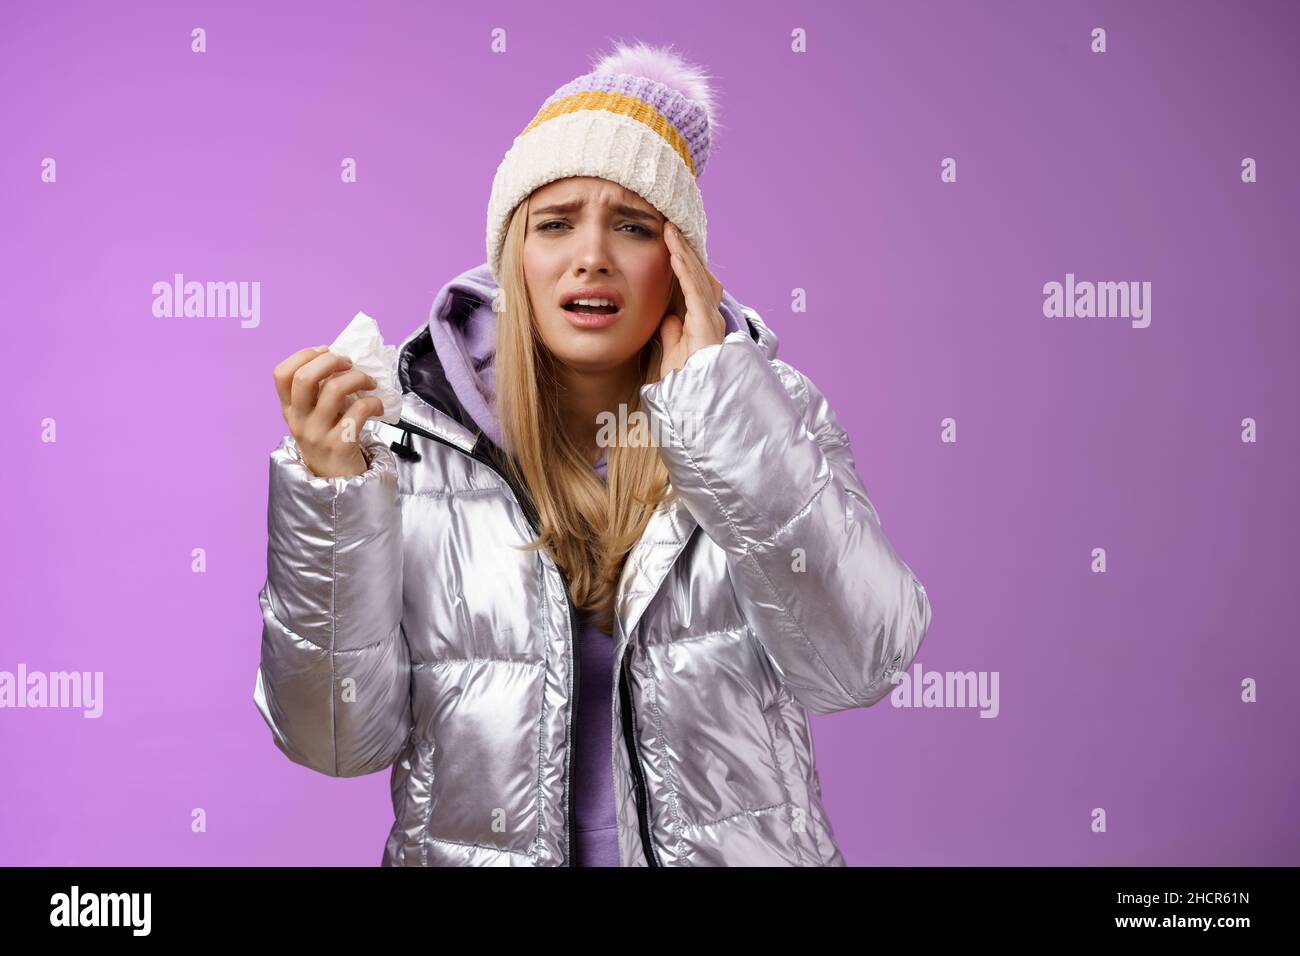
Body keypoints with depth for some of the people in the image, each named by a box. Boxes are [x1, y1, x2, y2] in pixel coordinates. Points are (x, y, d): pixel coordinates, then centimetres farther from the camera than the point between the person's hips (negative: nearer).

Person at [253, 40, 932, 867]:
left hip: (736, 845, 0)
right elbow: (340, 738, -4)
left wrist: (720, 406, -13)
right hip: (474, 847, 1)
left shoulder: (774, 411, 0)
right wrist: (332, 491, -16)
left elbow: (860, 667, -11)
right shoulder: (415, 432, -3)